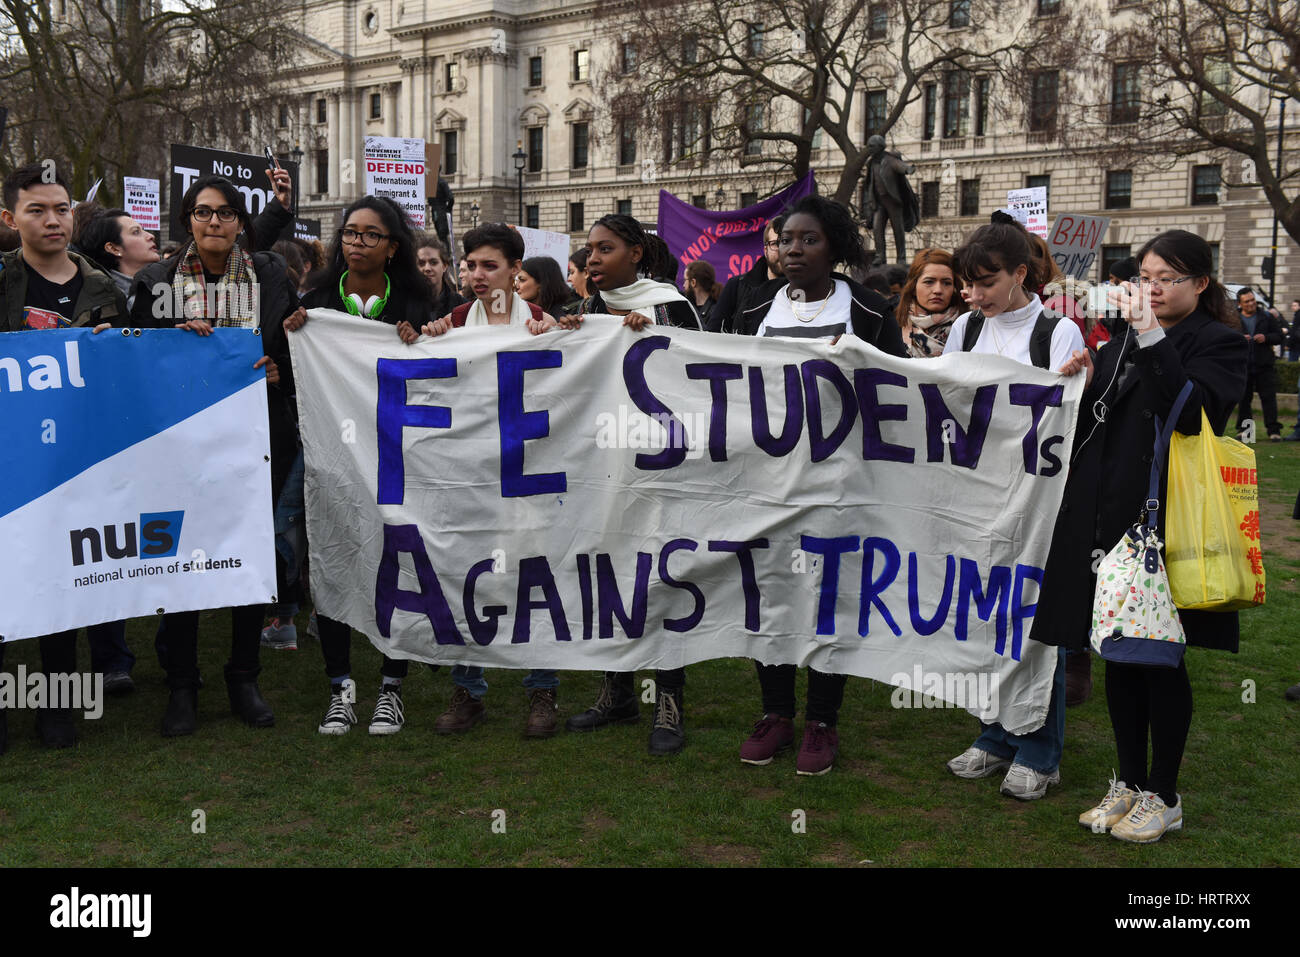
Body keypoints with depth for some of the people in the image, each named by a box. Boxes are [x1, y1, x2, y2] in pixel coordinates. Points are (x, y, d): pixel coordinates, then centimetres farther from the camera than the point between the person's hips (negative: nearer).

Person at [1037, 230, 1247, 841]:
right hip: (1106, 517, 6)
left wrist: (1151, 338, -24)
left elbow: (1189, 411, -21)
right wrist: (1083, 386, 2)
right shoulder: (1121, 342, 16)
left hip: (1163, 519, -6)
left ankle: (1164, 796, 17)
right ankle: (1129, 782, 25)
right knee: (1119, 653, 12)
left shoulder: (1218, 343, -3)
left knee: (1160, 658, 2)